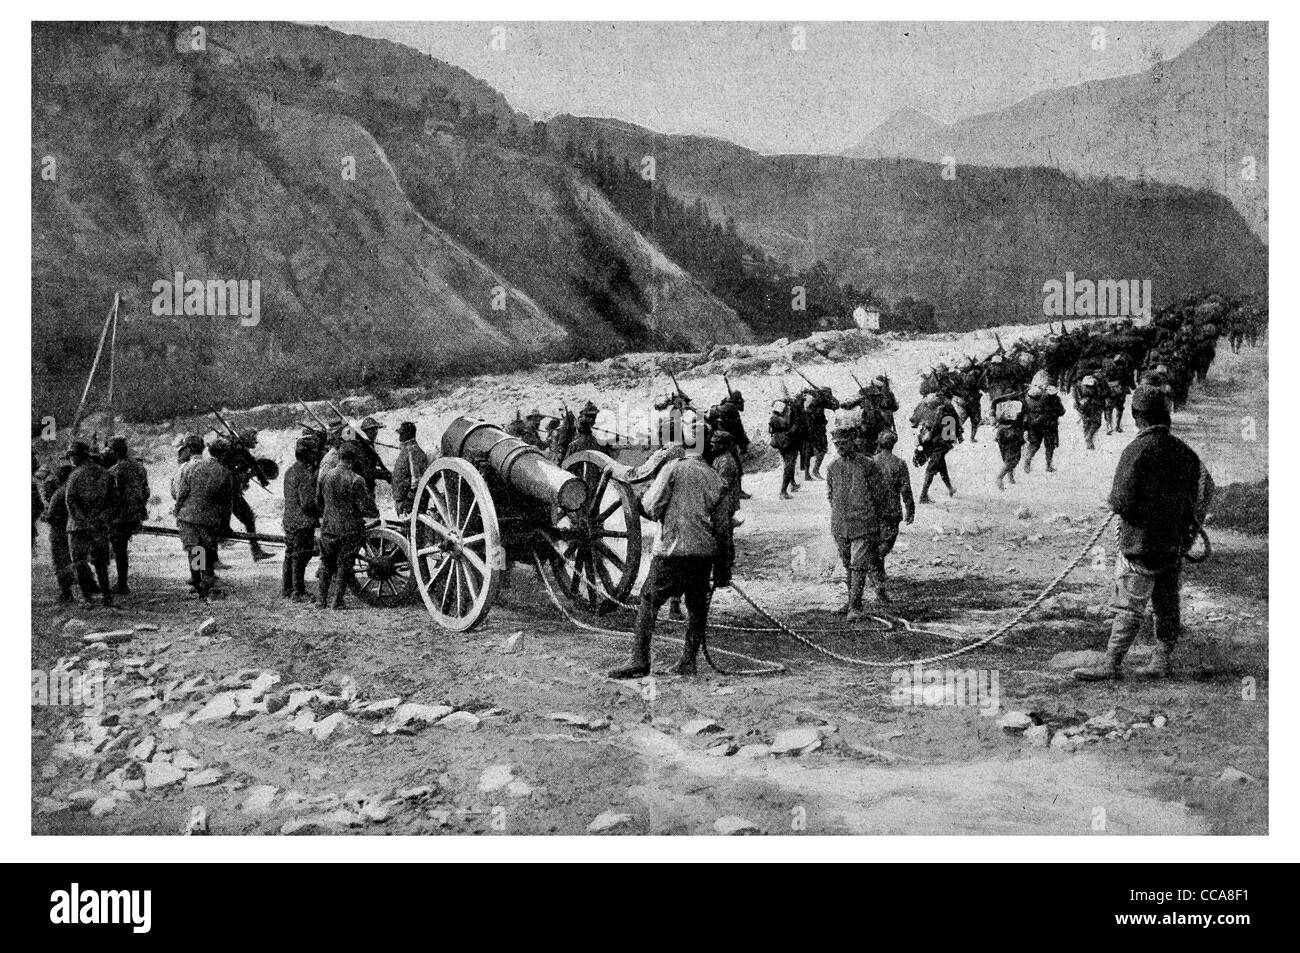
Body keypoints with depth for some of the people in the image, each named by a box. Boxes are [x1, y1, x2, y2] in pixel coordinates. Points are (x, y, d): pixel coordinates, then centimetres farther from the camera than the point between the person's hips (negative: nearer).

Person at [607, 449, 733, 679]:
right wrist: (724, 568, 16)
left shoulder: (673, 468, -1)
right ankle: (688, 661, 15)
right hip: (705, 552, 4)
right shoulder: (716, 479, 11)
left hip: (672, 549, -4)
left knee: (649, 600, 2)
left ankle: (640, 660, -4)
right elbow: (723, 527, 11)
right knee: (697, 606, 16)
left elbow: (651, 506, -8)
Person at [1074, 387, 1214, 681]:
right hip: (1174, 543, 7)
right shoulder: (1183, 451, 6)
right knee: (1167, 605, 14)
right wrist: (1191, 525, 23)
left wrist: (1116, 501, 4)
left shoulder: (1137, 450, -16)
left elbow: (1121, 502, -19)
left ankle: (1112, 664, -2)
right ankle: (1163, 661, 21)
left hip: (1141, 542, -7)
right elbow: (1207, 488, 16)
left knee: (1129, 606, -5)